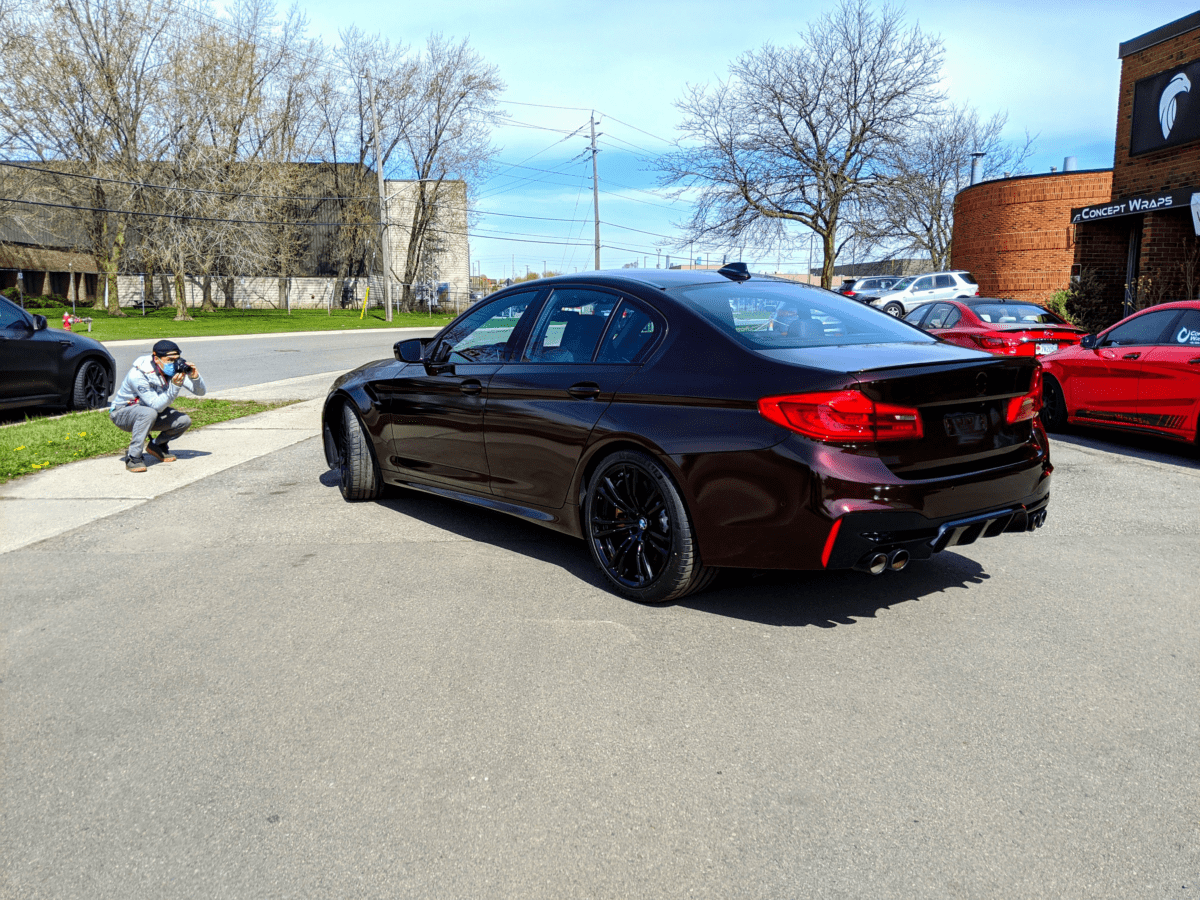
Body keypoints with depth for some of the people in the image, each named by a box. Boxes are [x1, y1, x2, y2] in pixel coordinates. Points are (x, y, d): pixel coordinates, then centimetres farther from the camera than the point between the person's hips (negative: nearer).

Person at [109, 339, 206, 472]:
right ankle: (133, 458, -26)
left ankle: (157, 446, 12)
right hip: (123, 413, -6)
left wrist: (195, 377, -33)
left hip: (151, 410, 6)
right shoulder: (138, 375, -31)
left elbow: (200, 392, -13)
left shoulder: (176, 369, -14)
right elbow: (157, 406, -36)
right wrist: (174, 386, -45)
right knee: (149, 413, -38)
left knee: (184, 421, -15)